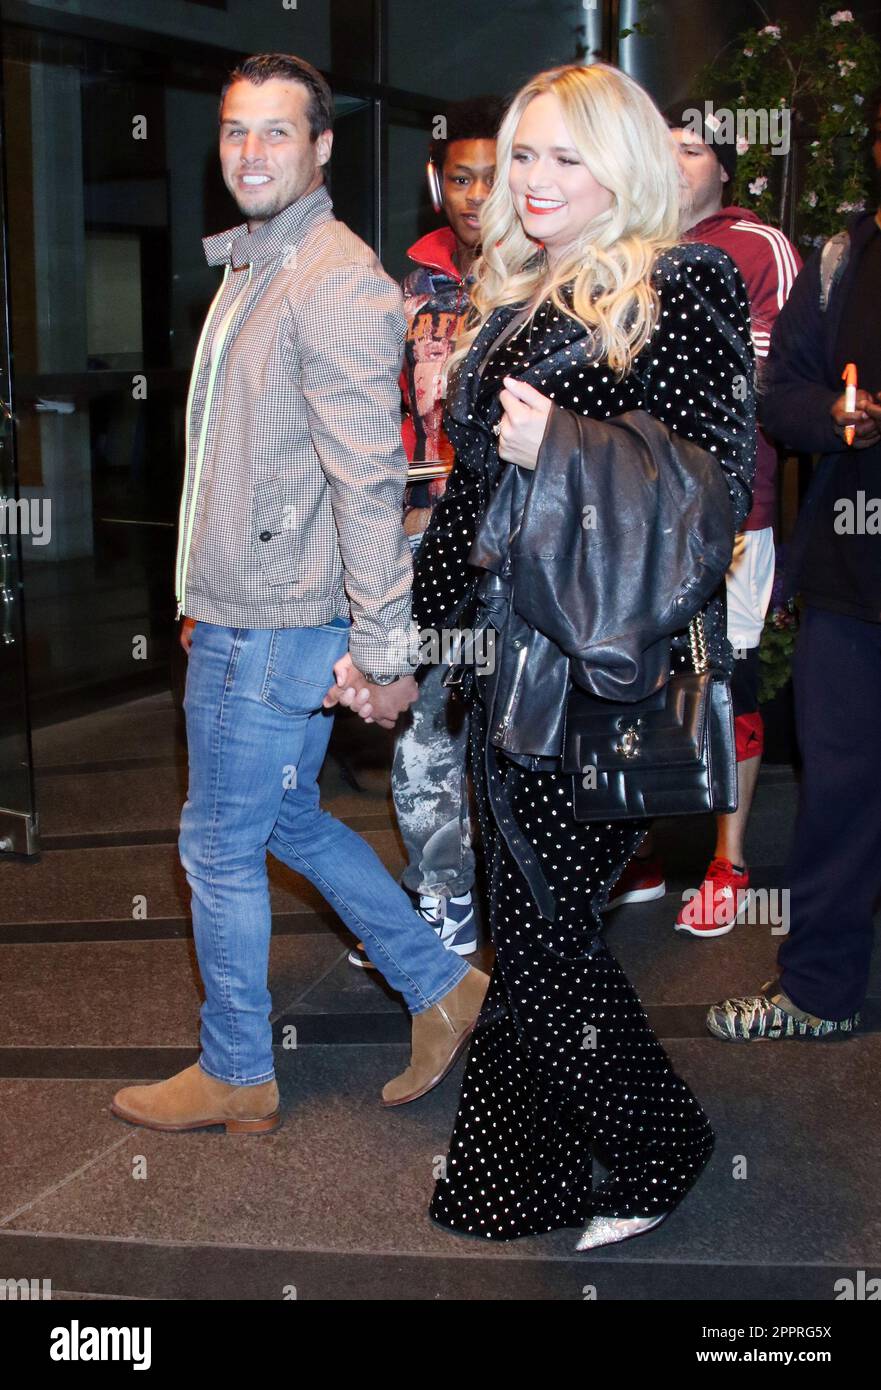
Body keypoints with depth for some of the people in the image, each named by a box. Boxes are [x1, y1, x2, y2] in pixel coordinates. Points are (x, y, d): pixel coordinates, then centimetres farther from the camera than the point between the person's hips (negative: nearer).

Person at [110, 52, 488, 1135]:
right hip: (239, 615, 10)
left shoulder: (337, 282, -17)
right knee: (287, 819, 19)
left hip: (278, 629, -10)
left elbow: (368, 475, -22)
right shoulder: (252, 268, 14)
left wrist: (382, 644, -23)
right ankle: (439, 988, 29)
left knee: (221, 845, 3)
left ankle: (235, 1076, 22)